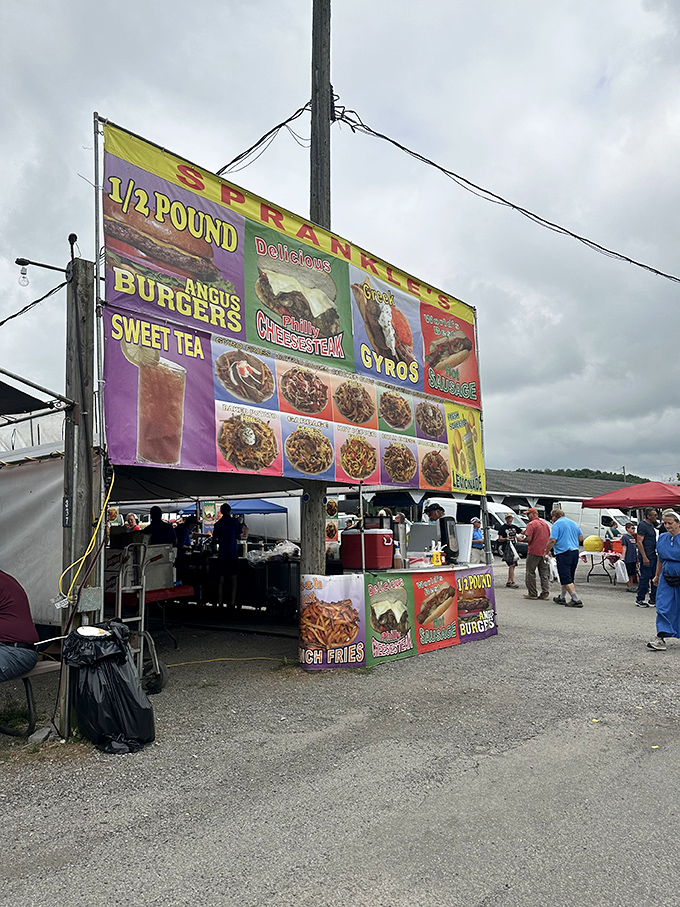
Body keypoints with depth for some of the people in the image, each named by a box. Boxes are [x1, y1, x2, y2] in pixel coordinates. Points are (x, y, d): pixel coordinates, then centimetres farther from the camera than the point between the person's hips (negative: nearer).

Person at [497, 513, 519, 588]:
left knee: (513, 565, 8)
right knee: (511, 564, -15)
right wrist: (506, 539, -25)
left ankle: (509, 581, 15)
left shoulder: (513, 527, 17)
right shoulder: (503, 528, -4)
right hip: (506, 547, -8)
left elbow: (515, 536, 29)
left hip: (513, 546, 8)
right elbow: (499, 539, -7)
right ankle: (513, 582, -17)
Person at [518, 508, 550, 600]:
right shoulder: (545, 524, 12)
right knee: (544, 574, 9)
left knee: (530, 573, 3)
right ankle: (545, 594, 8)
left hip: (534, 552, -7)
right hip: (544, 553, 7)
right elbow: (549, 538, 16)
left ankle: (532, 594, 5)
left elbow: (529, 539, -19)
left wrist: (521, 539, -1)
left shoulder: (531, 524, -11)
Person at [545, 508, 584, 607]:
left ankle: (576, 600, -11)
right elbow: (581, 538, 16)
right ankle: (562, 597, 29)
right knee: (568, 577, 17)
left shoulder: (557, 524, -8)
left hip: (563, 553, -8)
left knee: (566, 579, -5)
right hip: (575, 552, 8)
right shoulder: (573, 523, 14)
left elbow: (552, 540, -15)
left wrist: (546, 552, -3)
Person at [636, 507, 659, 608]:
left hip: (653, 556, 9)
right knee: (645, 578, -3)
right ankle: (639, 600, 8)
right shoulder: (642, 525, -14)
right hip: (646, 557, -9)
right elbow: (639, 542, -19)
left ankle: (653, 600, 18)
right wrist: (644, 558, -22)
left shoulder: (651, 525, 15)